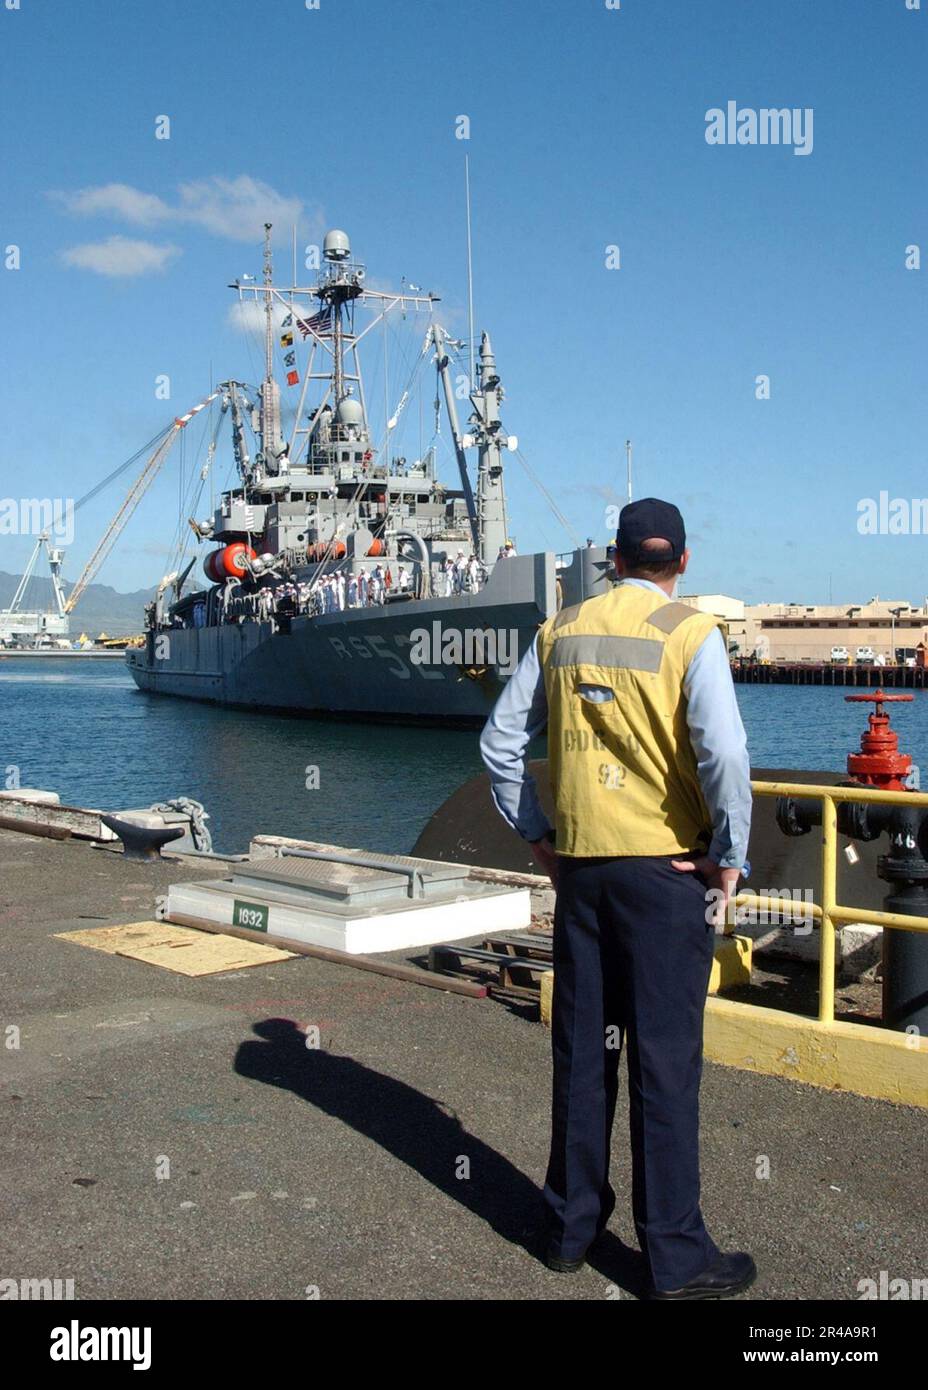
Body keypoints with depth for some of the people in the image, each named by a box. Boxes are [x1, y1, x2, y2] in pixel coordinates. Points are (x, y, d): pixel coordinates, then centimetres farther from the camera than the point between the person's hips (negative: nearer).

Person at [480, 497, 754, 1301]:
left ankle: (573, 1224, 28)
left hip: (579, 865, 4)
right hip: (668, 870, -4)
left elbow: (501, 740, 7)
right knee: (666, 1060, 3)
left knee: (582, 1048, 15)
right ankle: (676, 1258, 13)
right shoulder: (690, 633, -8)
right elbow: (723, 752, -20)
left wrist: (535, 834, 13)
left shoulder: (562, 631, 5)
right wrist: (730, 857, -9)